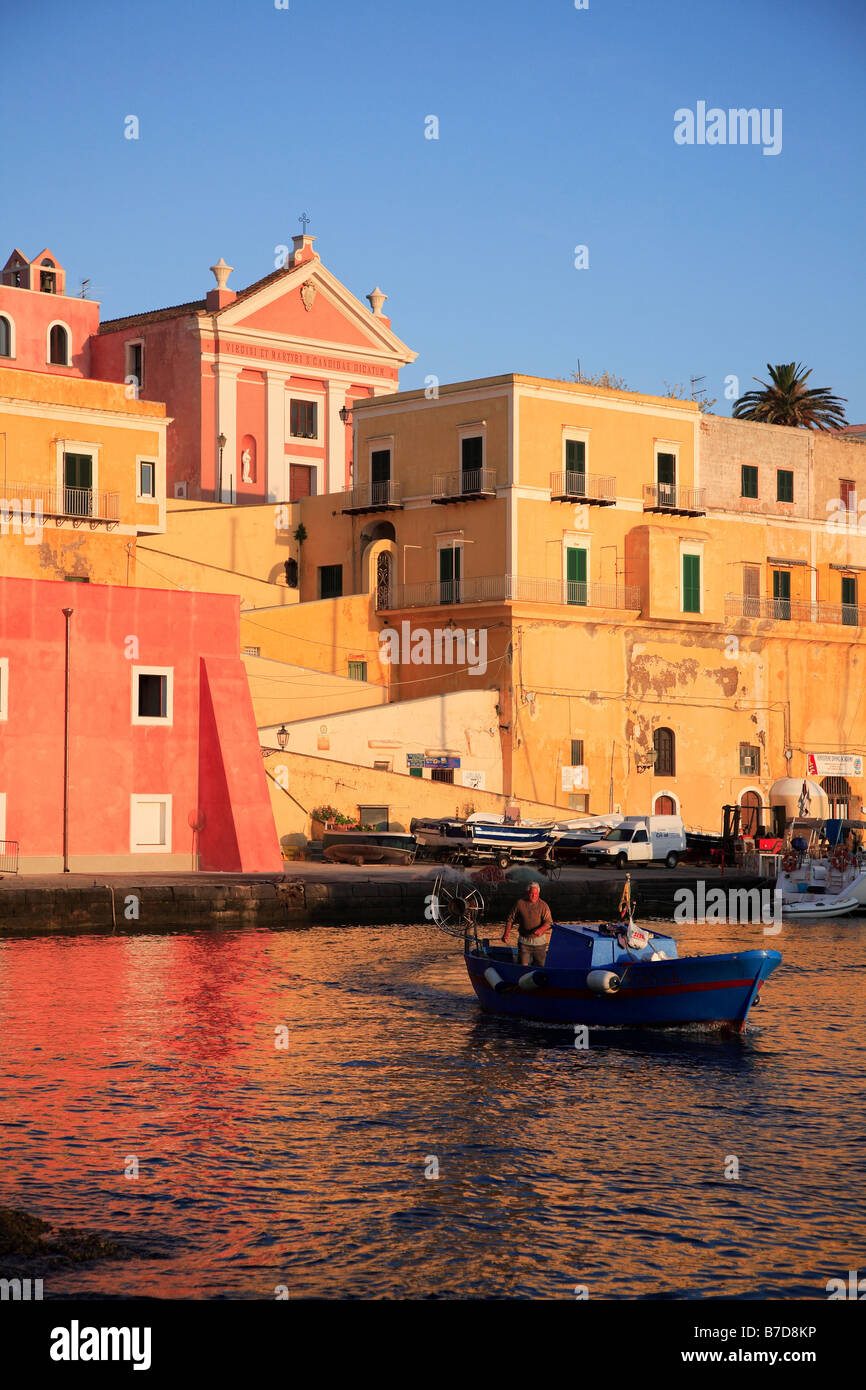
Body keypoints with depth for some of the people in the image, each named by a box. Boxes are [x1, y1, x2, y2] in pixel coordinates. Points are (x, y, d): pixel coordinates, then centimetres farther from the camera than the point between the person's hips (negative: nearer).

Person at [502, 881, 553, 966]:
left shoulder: (543, 905, -6)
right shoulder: (519, 903, -3)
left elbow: (549, 922, -14)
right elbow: (510, 919, 5)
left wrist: (541, 929, -34)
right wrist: (506, 934, -5)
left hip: (539, 941, 0)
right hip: (524, 941, 0)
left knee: (539, 965, 6)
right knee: (522, 965, -9)